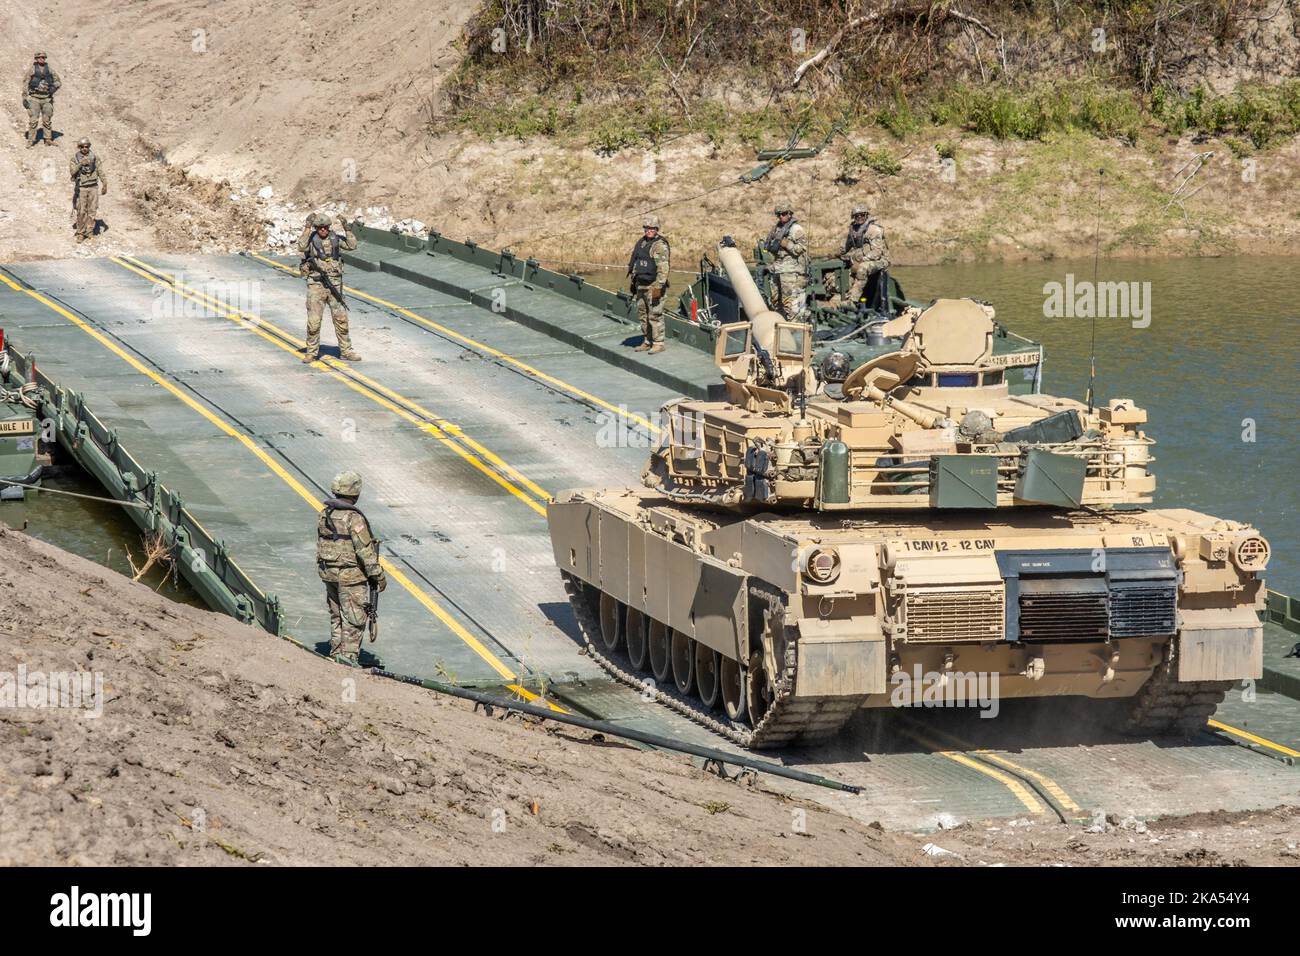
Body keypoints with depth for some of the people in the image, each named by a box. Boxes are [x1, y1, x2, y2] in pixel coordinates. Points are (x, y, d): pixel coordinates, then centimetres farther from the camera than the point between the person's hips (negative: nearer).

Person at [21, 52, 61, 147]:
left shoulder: (49, 70, 8)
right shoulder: (31, 70, -1)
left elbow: (57, 81, 15)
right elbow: (25, 84, 0)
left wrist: (54, 88, -7)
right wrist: (24, 99, -6)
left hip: (47, 99, 3)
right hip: (34, 99, -3)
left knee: (47, 120, 6)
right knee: (33, 121, -6)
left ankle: (48, 140, 13)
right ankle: (30, 141, -2)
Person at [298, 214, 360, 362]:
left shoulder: (335, 238, 6)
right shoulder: (311, 238, -3)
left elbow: (352, 245, -1)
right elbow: (301, 247, -23)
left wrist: (346, 229, -10)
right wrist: (307, 228, -24)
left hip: (334, 285, 3)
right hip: (316, 285, -3)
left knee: (341, 319, 4)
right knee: (314, 320, -2)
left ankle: (346, 351, 12)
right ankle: (311, 352, 10)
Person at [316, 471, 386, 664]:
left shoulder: (325, 514, 2)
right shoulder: (354, 518, -21)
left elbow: (320, 544, 11)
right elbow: (365, 551, -20)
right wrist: (379, 575, -12)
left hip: (329, 573, 8)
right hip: (351, 576, -8)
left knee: (336, 616, 18)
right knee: (354, 619, 0)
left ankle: (336, 654, 25)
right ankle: (349, 657, -1)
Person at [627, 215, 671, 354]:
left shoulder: (660, 245, -13)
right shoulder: (641, 243, 13)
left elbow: (663, 268, -18)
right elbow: (634, 263, 22)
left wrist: (658, 287, -22)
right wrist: (633, 283, 21)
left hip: (654, 285, -8)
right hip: (641, 285, 8)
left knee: (655, 315, -7)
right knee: (643, 315, 12)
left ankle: (658, 343, -2)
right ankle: (647, 342, 20)